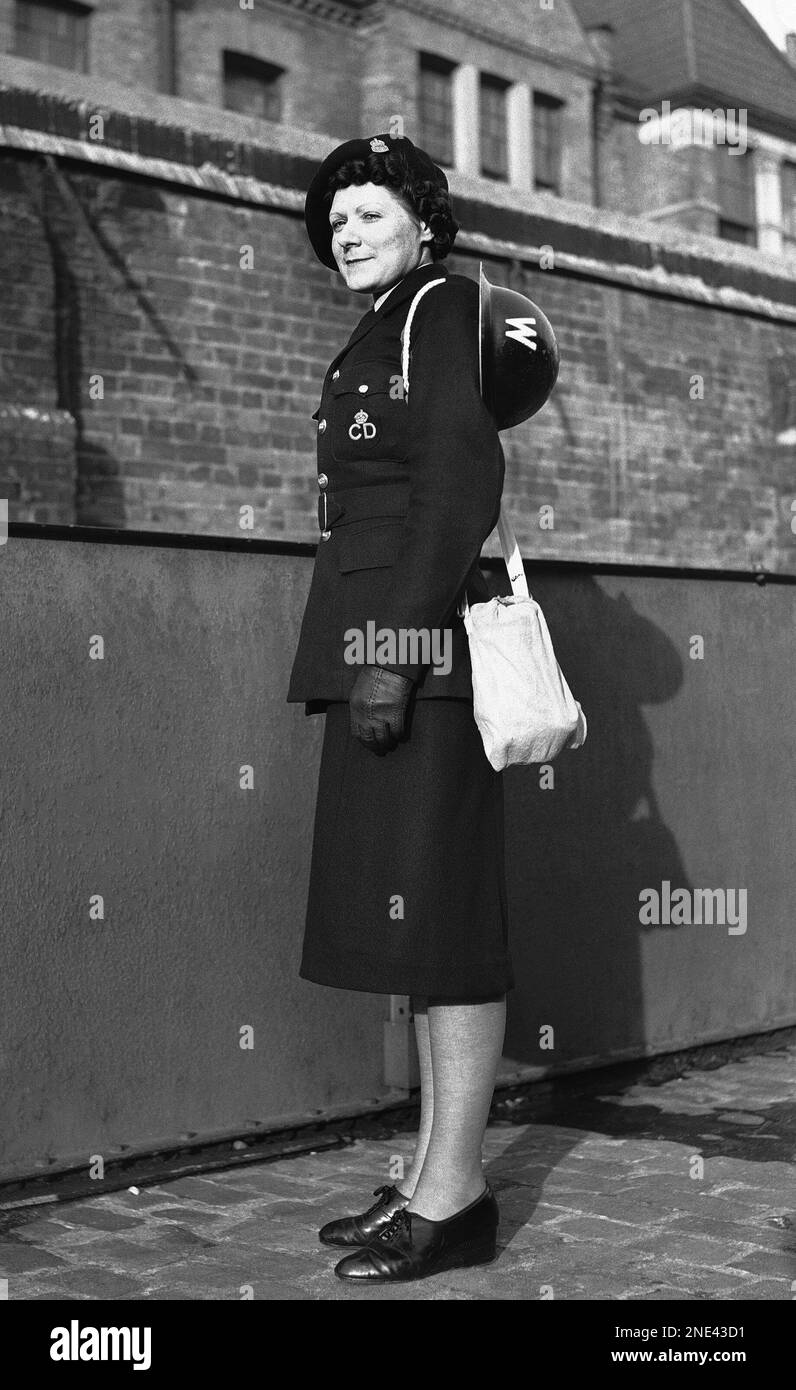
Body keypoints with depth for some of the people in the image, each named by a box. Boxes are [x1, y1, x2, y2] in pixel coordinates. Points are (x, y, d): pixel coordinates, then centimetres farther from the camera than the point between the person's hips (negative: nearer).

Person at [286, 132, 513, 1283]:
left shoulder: (440, 307, -1)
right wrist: (366, 655, 18)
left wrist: (396, 650, -22)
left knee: (438, 905, -8)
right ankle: (433, 1175, 16)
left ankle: (453, 1196, -2)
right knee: (409, 912, 9)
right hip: (374, 645, 10)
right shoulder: (375, 341, 25)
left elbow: (464, 481, -15)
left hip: (418, 636, -9)